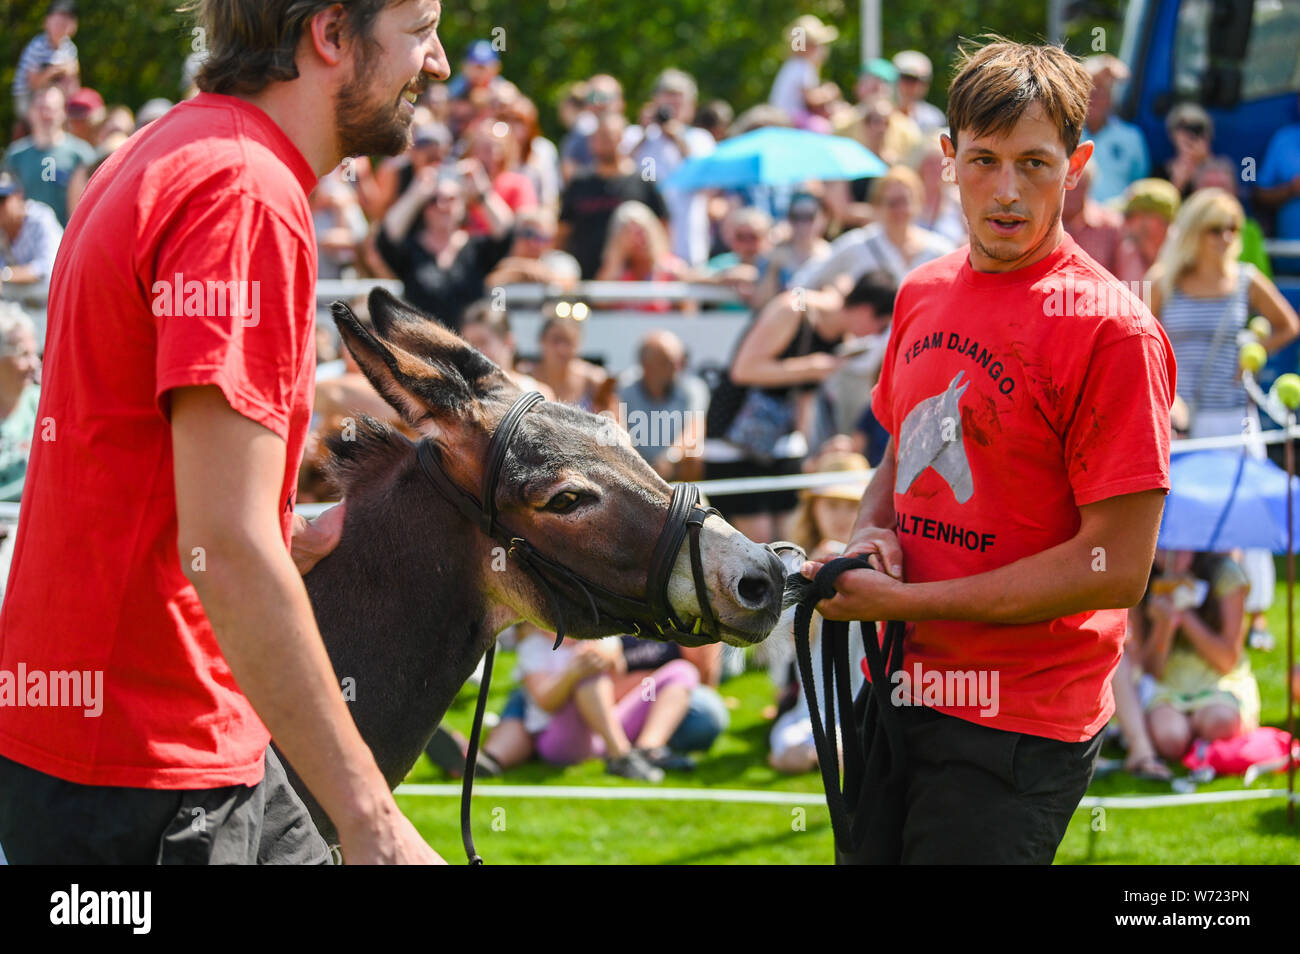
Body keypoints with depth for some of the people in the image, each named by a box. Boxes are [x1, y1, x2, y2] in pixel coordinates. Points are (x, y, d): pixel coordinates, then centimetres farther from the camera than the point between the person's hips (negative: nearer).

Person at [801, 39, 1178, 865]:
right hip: (899, 688, 7)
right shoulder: (925, 293, 7)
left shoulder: (1112, 329, -16)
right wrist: (870, 535, -1)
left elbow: (1117, 569, -19)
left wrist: (901, 602, -16)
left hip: (1017, 726, -7)